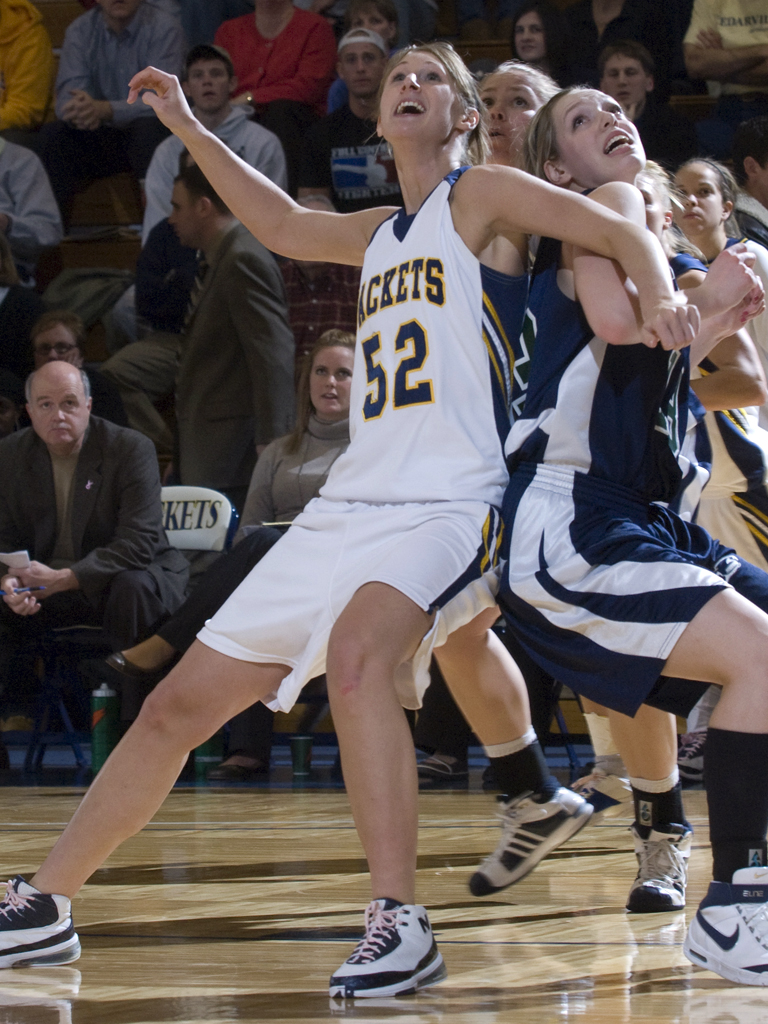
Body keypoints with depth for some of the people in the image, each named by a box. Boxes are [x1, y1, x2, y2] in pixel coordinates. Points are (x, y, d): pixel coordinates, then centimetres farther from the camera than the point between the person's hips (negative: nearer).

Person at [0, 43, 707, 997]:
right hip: (345, 508, 8)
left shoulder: (484, 195, 2)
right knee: (179, 704, 6)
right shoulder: (383, 235, 22)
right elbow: (282, 224, 40)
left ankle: (400, 926, -39)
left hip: (448, 506, -8)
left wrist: (659, 295, -29)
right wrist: (187, 127, 40)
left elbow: (620, 231, -8)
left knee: (359, 649, -38)